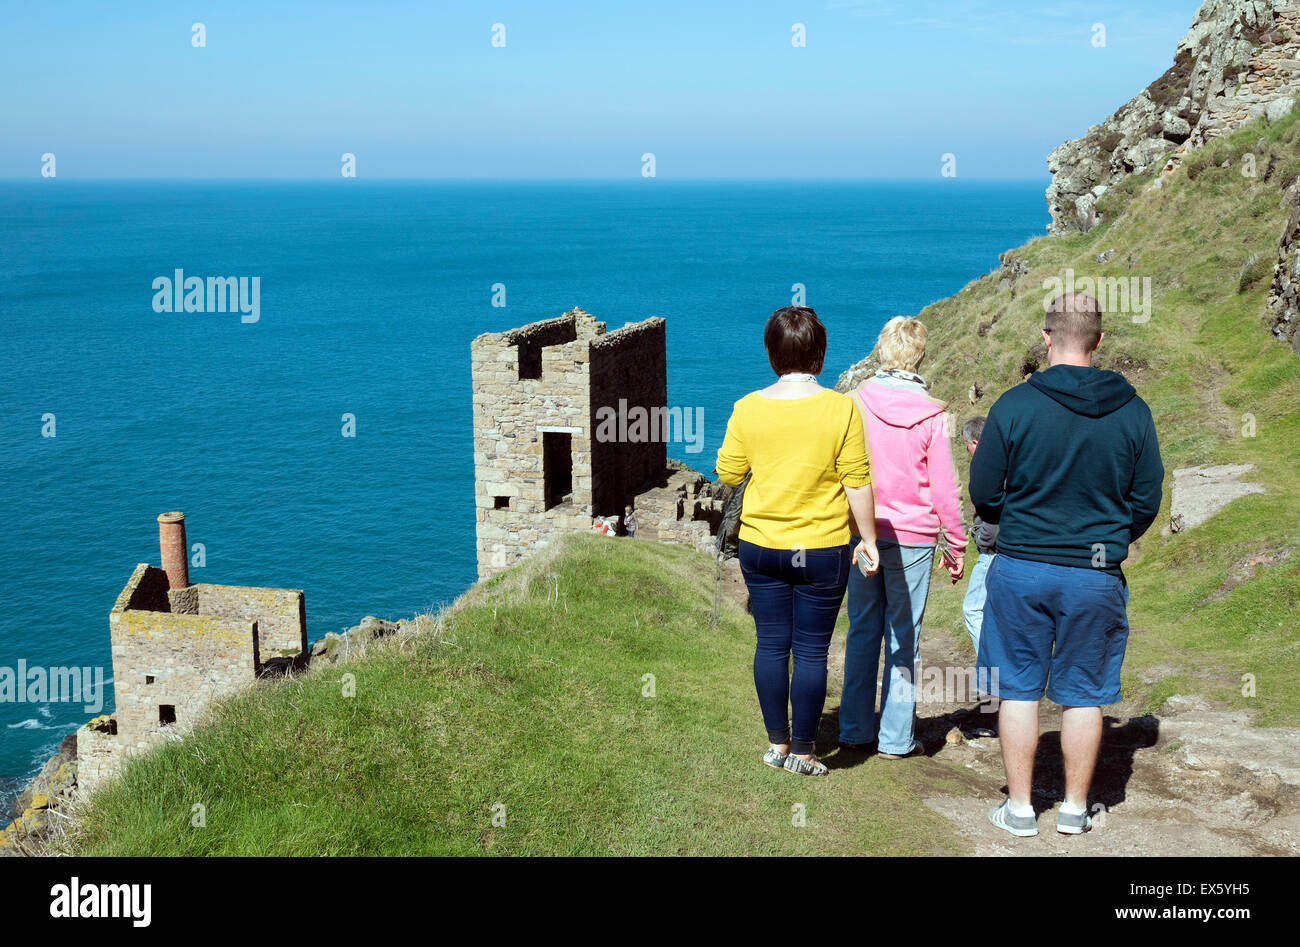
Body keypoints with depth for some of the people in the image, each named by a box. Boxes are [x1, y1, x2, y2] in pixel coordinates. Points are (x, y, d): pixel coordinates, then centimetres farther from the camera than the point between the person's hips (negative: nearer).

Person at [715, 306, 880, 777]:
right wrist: (868, 539, 3)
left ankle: (777, 742, 24)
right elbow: (857, 482, -7)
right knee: (811, 651, 7)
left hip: (759, 545, 3)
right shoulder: (840, 408, -11)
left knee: (771, 644, 13)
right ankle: (803, 751, 16)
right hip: (822, 549, -2)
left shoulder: (748, 407, -5)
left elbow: (728, 473, 3)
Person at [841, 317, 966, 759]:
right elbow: (943, 488, -5)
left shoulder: (856, 402, -3)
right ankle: (896, 738, 13)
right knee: (903, 636, 6)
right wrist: (956, 544, 6)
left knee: (862, 631, 11)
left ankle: (855, 730, 17)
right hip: (912, 539, -2)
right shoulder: (931, 415, -9)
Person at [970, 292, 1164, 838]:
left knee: (1018, 689, 10)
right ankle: (1075, 808, 23)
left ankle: (1019, 808, 18)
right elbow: (1147, 503, 3)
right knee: (1084, 693, 13)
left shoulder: (1014, 405, -10)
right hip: (1096, 577, 1)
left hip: (1021, 570, -1)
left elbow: (984, 496, -4)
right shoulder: (1133, 411, -3)